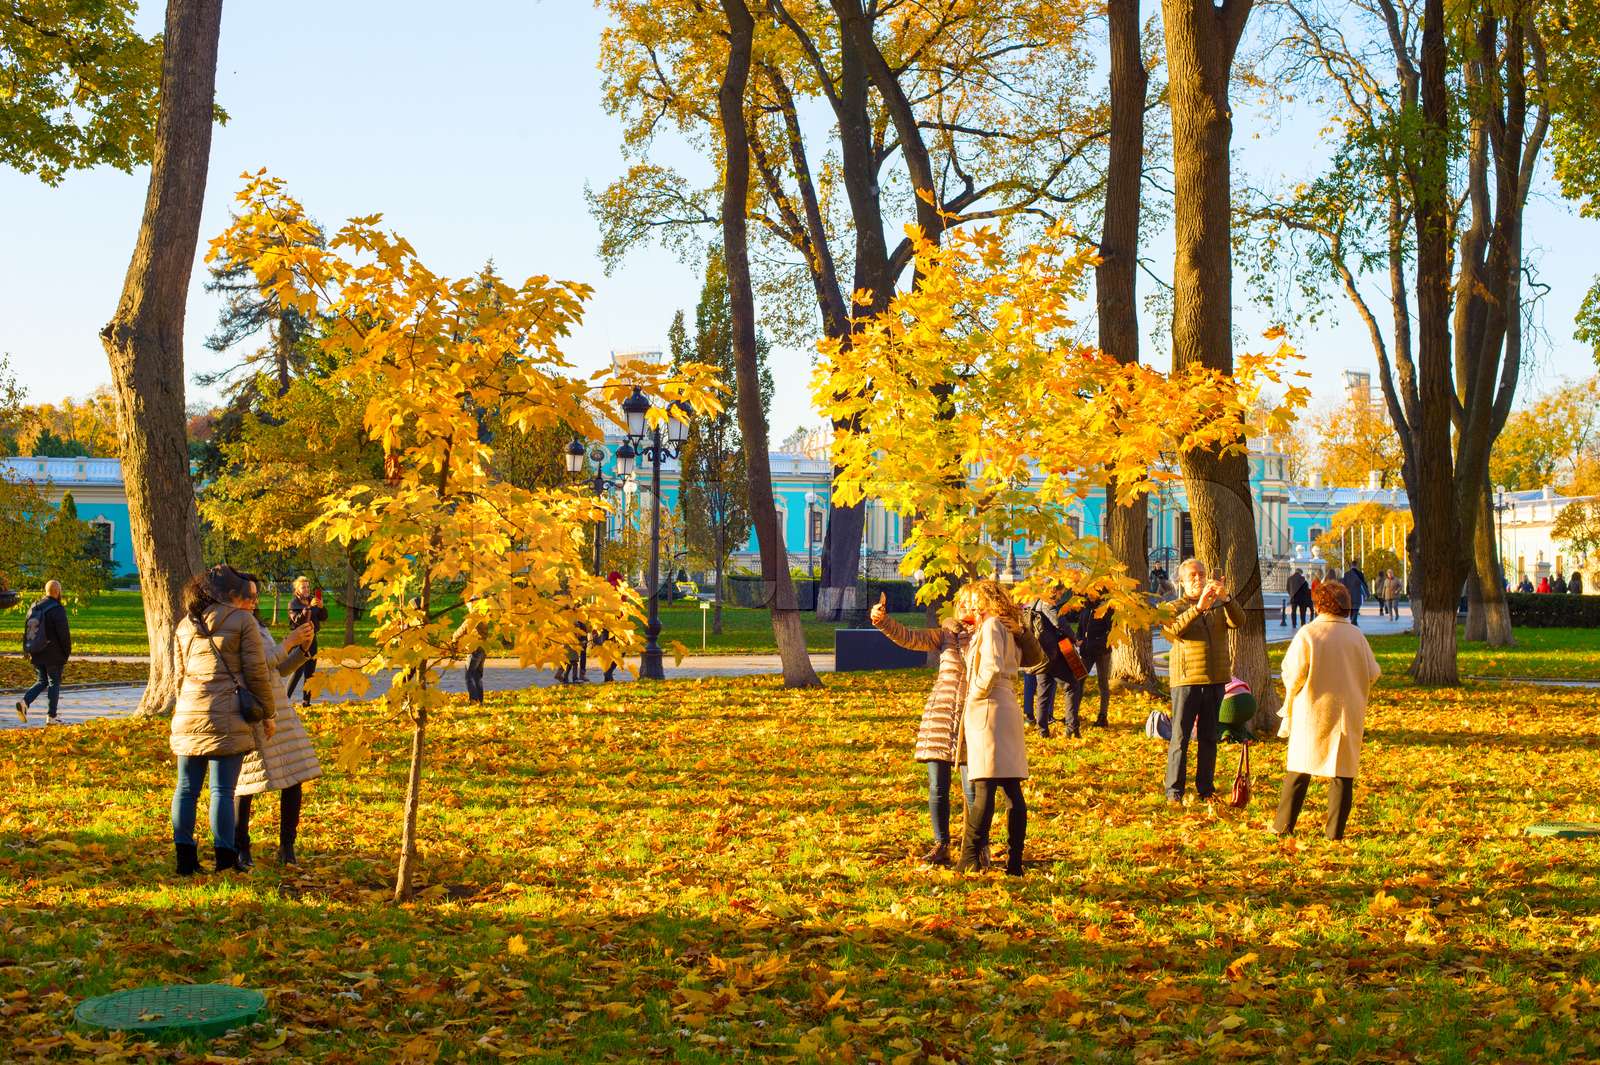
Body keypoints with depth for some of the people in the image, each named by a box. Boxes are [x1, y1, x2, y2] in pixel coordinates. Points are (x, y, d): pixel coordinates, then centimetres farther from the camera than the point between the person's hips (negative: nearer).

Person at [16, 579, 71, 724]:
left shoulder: (33, 608, 8)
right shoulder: (57, 610, -14)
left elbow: (27, 631, 13)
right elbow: (64, 634, -15)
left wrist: (28, 652, 18)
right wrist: (67, 653, -3)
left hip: (36, 654, 6)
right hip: (53, 655, -6)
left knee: (42, 681, 16)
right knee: (54, 683, 5)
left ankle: (24, 701, -8)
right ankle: (51, 716, 5)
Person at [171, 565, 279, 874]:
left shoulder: (185, 625, 16)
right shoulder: (242, 621, -2)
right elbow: (257, 672, -3)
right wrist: (268, 714, 5)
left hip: (188, 714, 5)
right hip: (226, 717, -5)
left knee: (186, 788, 9)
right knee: (223, 790, -3)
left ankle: (185, 855, 12)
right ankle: (224, 857, -2)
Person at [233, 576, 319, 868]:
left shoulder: (259, 627, 18)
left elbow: (281, 669, 19)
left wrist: (304, 647, 4)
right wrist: (289, 641, -15)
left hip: (280, 712, 8)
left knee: (294, 778, 3)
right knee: (245, 785, -3)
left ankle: (287, 849, 9)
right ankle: (240, 852, 10)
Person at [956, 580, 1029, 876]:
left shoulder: (991, 626, -8)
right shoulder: (1007, 629, 20)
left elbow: (992, 668, -20)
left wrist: (976, 694, -6)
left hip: (988, 710, -9)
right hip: (1008, 710, 9)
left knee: (984, 787, -10)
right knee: (1011, 789, 5)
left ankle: (971, 858, -11)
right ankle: (1014, 861, 6)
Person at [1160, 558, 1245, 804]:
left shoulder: (1219, 605, 12)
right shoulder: (1176, 607, 3)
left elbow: (1238, 621, -7)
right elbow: (1173, 629, -19)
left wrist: (1226, 599, -24)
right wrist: (1198, 608, -30)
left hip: (1215, 679, 4)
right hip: (1186, 680, -4)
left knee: (1209, 738, 10)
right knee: (1180, 737, -4)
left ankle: (1205, 789, 18)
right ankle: (1174, 791, -1)